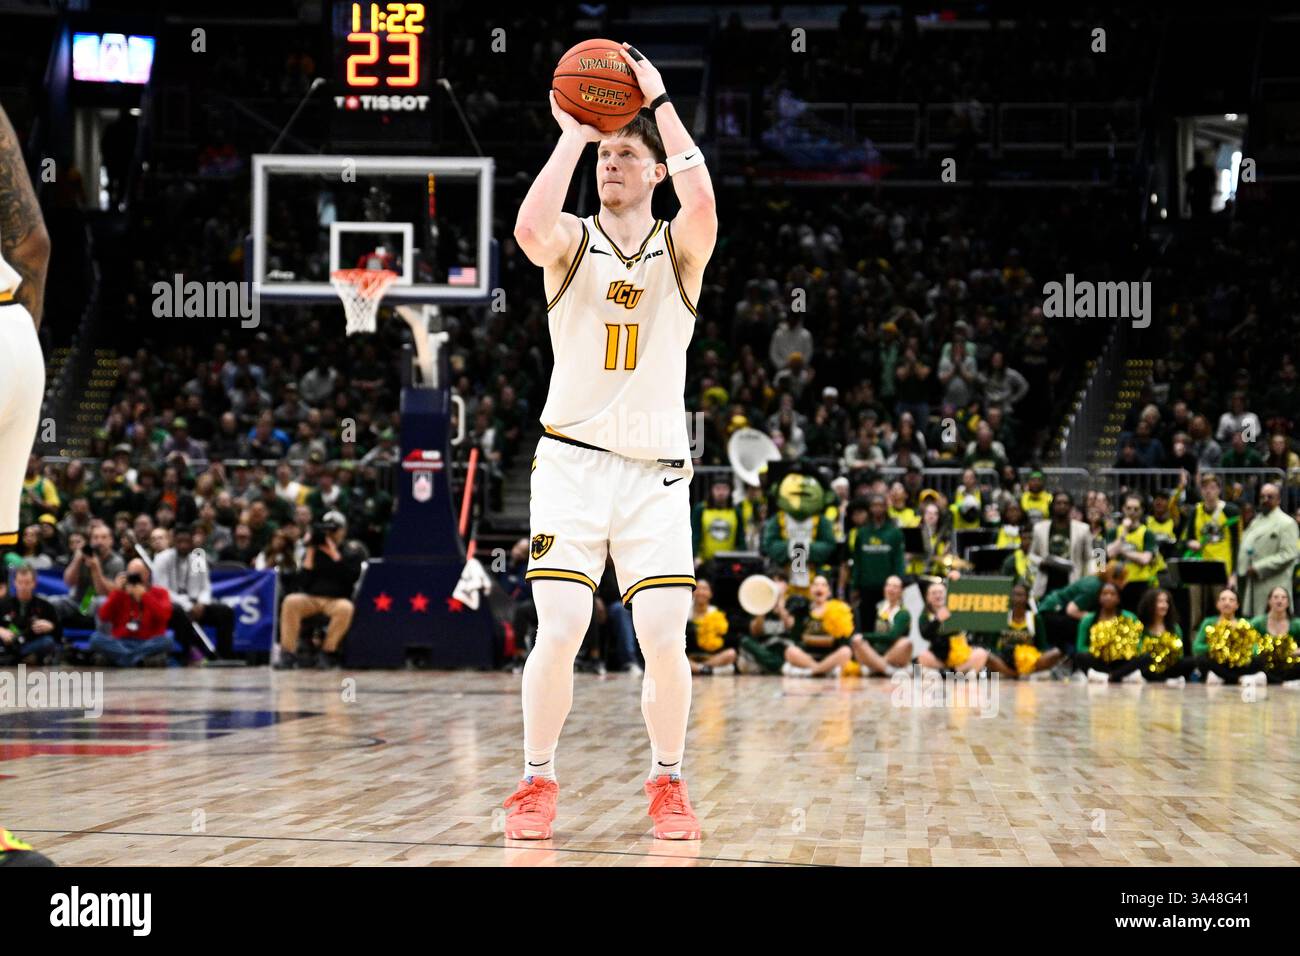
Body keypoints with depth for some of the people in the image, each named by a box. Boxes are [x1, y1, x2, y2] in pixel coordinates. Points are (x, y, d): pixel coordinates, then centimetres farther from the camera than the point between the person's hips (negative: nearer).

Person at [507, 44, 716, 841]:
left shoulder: (681, 250, 3)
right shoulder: (572, 243, 3)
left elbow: (703, 206, -22)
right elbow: (530, 229, -22)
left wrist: (660, 101, -18)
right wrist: (572, 135, -16)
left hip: (656, 470, 0)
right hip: (572, 461, 0)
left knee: (665, 641, -5)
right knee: (559, 635, -9)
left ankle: (668, 783, 13)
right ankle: (538, 783, 6)